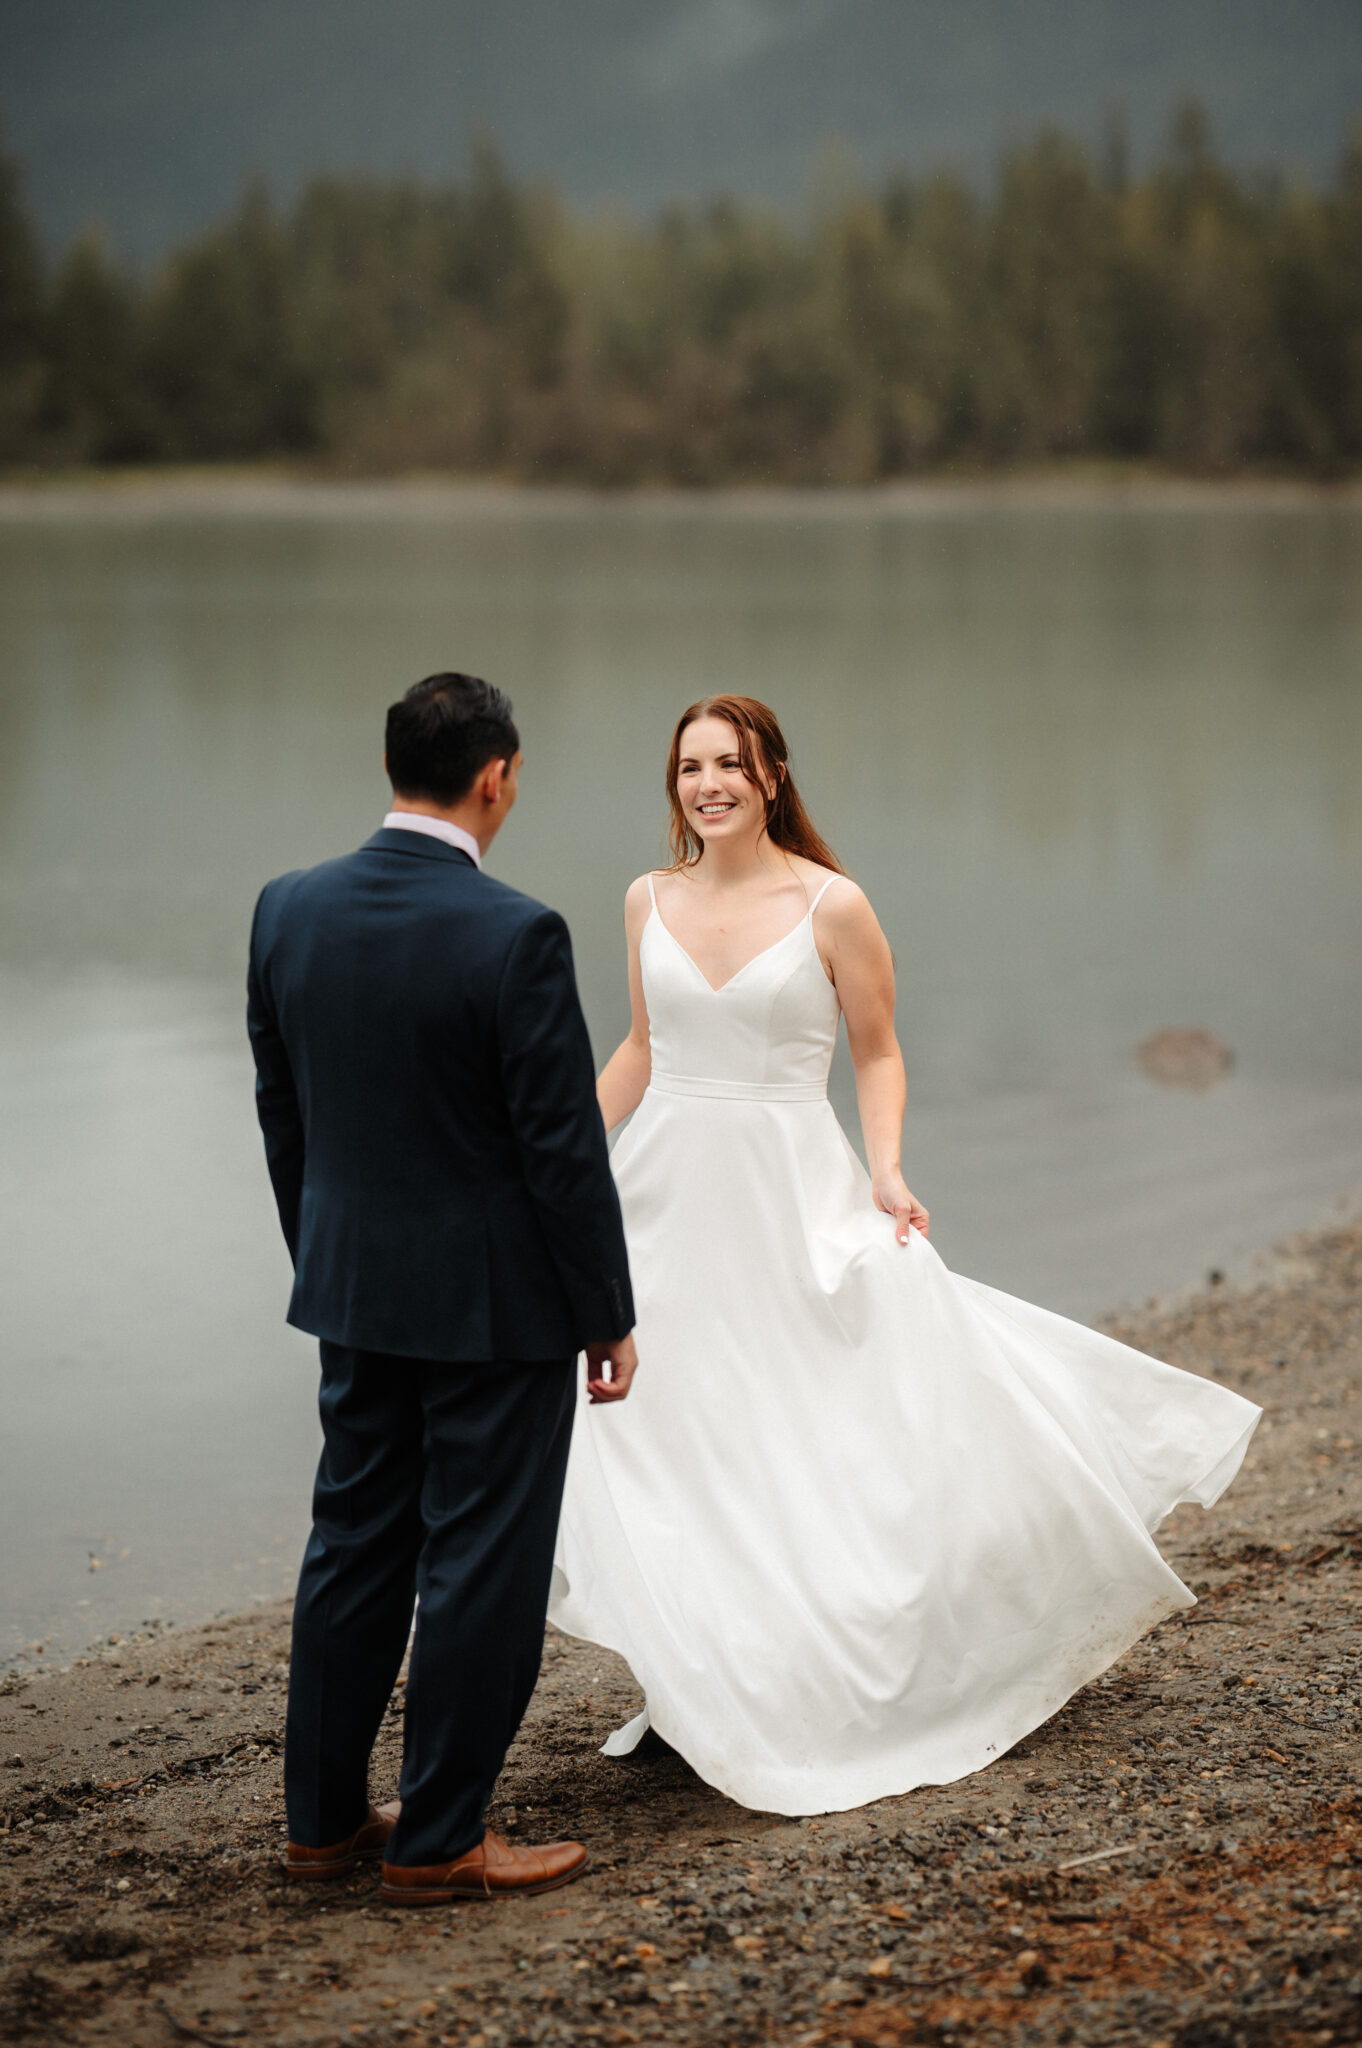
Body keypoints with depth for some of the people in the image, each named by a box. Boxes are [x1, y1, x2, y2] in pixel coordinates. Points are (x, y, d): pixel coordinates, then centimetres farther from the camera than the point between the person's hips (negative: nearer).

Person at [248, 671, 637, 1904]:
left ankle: (325, 1815, 26)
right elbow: (564, 1149, -17)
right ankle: (439, 1841, 12)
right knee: (481, 1566, 4)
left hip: (354, 1291, 6)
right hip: (498, 1297, -6)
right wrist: (609, 1317, -6)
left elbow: (281, 1112, 8)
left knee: (355, 1543, 16)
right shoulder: (515, 936, -20)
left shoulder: (289, 911, -1)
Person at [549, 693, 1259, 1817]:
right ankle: (694, 1686, 16)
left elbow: (879, 1055, 1)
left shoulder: (831, 905, -6)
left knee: (834, 1439, -3)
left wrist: (885, 1174, -13)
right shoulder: (649, 900, 6)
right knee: (665, 1441, 3)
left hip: (792, 1197, -3)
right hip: (666, 1196, 4)